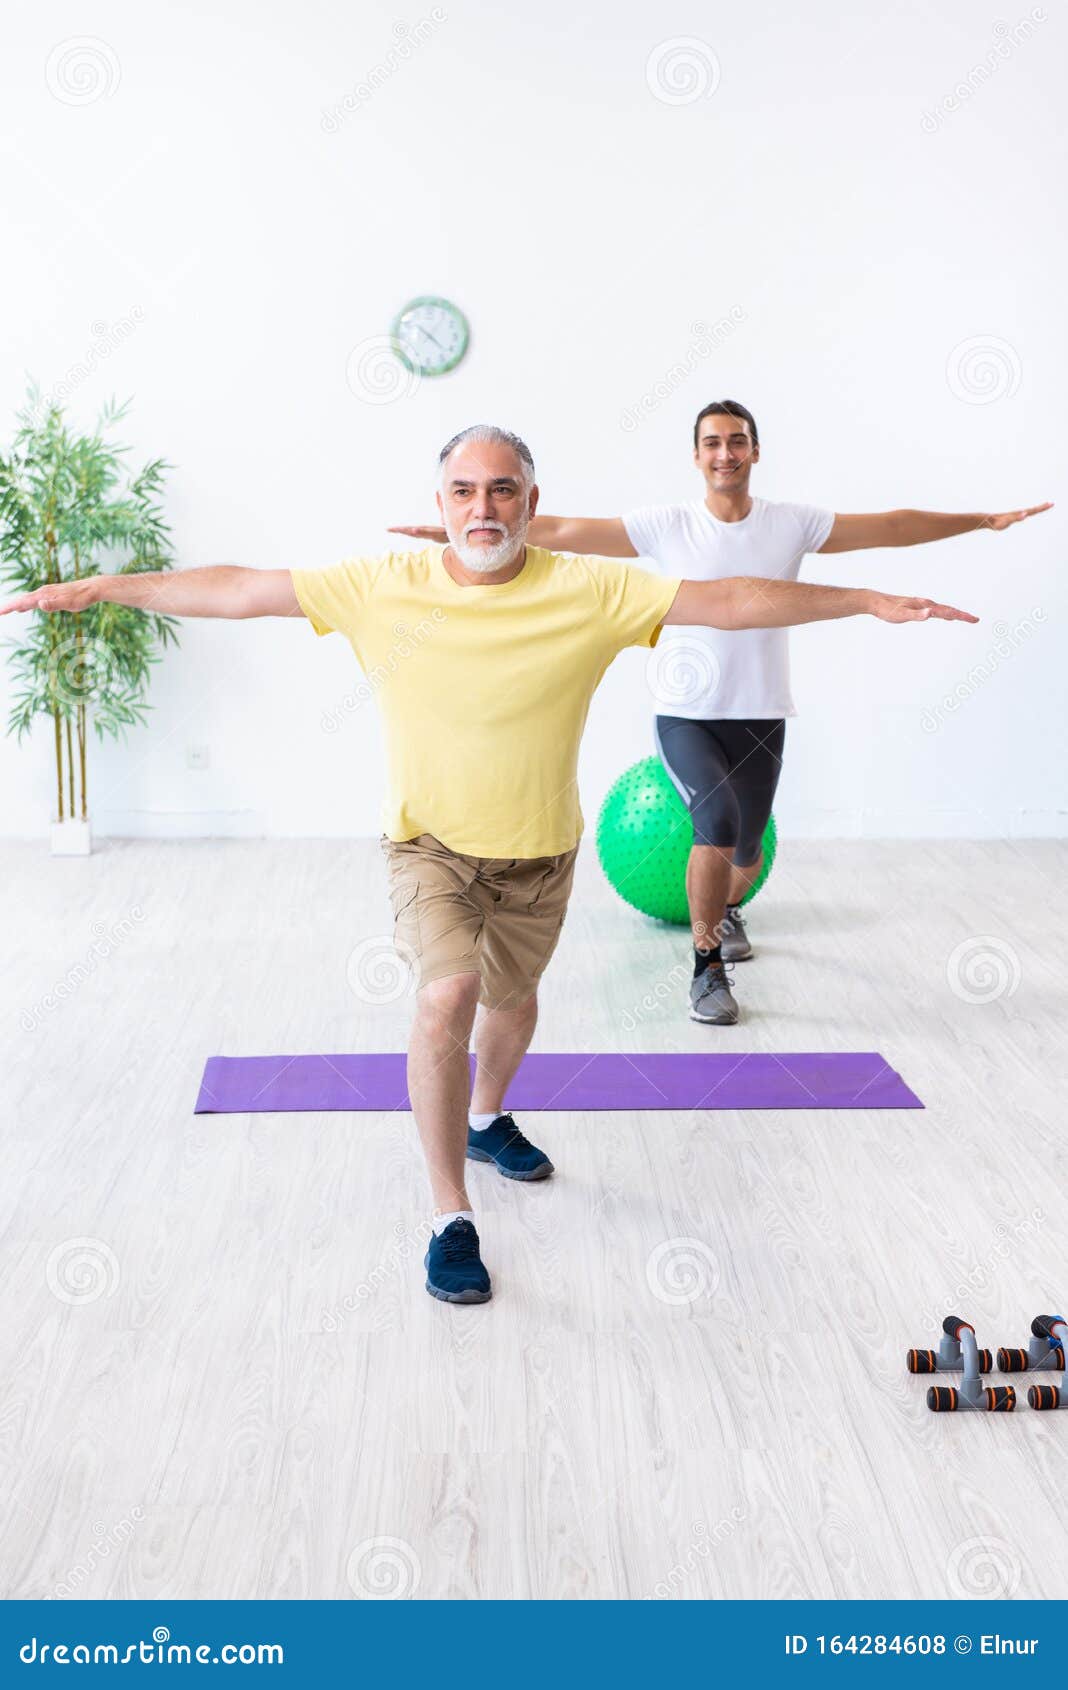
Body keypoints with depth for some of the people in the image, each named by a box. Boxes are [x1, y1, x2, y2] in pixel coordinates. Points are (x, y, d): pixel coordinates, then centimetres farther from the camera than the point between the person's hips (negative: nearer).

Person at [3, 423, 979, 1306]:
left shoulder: (589, 592, -14)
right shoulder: (381, 587, -12)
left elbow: (730, 601, -14)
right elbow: (240, 590, -8)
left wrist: (871, 602, -15)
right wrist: (100, 589, -8)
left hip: (539, 852, 2)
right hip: (430, 842, -2)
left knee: (512, 998, 20)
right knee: (448, 994, -23)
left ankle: (489, 1117, 54)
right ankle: (451, 1216, -7)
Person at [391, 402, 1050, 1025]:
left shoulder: (793, 524, 0)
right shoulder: (666, 526, -4)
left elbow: (892, 527, 4)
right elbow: (563, 531, -7)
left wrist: (984, 520, 4)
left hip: (760, 718, 2)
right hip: (686, 716, -2)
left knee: (746, 849, 12)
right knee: (719, 824, -25)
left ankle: (729, 908, 51)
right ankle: (708, 966, -5)